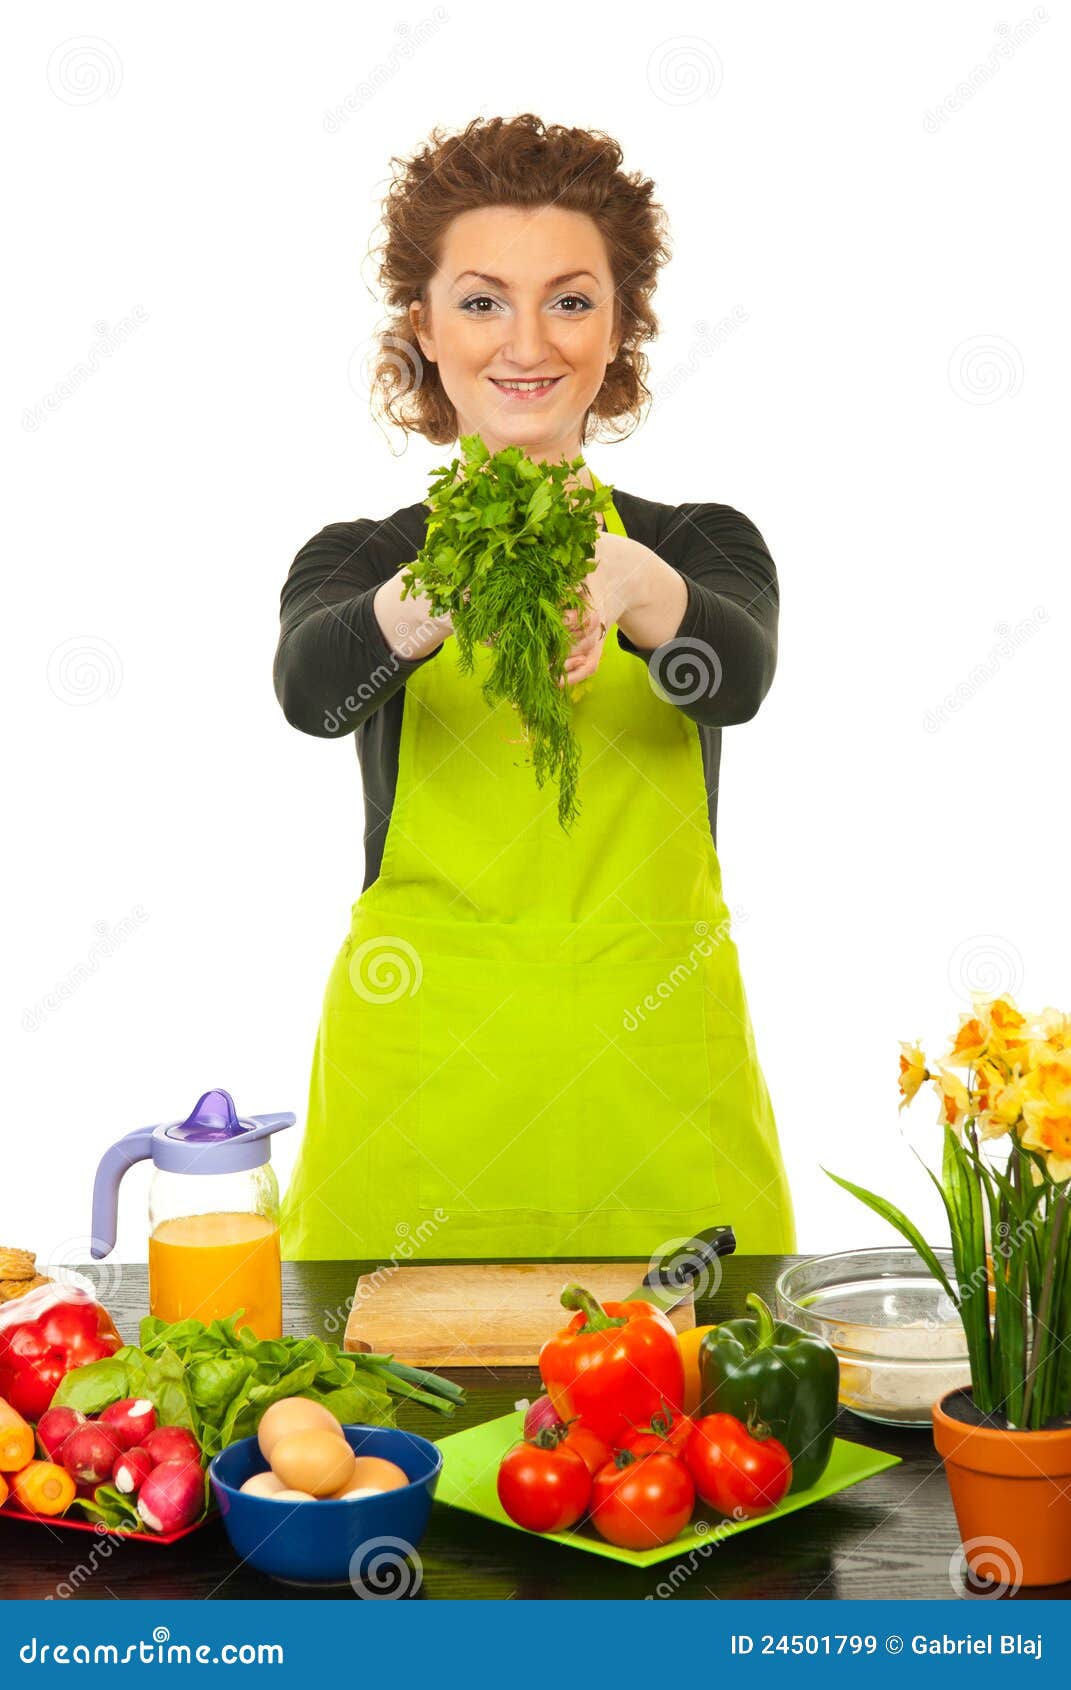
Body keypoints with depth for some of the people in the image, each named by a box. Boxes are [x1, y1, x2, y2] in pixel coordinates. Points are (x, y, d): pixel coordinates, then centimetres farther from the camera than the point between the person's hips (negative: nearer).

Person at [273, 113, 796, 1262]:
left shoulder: (701, 546, 7)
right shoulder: (360, 559, 5)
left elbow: (738, 677, -16)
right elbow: (310, 690, -18)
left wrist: (634, 587, -38)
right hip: (419, 1084, 0)